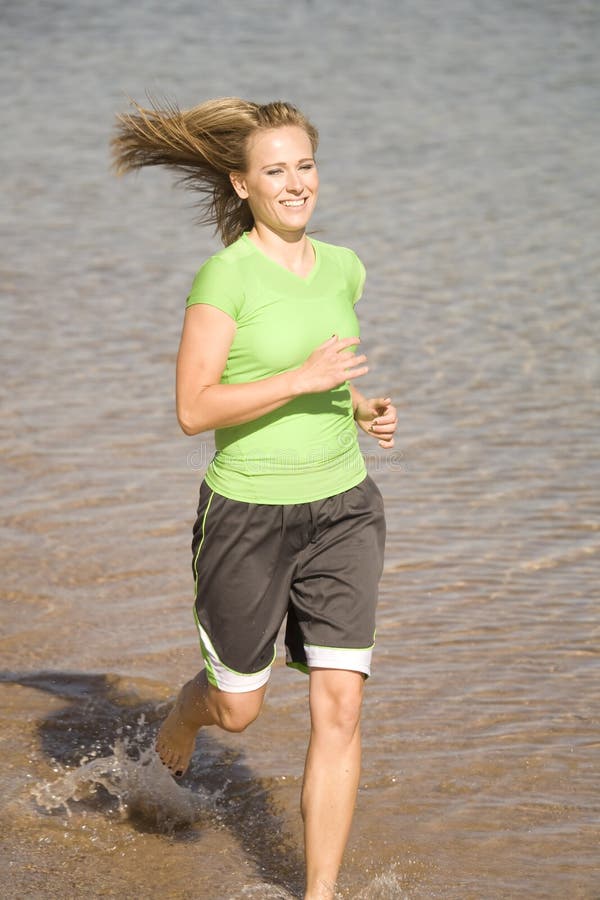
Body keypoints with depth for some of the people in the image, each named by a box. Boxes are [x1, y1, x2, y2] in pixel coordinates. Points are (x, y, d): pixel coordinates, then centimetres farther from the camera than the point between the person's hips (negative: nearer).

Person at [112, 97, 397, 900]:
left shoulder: (343, 269, 4)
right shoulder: (225, 274, -14)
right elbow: (194, 410, -18)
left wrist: (365, 409, 2)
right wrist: (304, 379, -26)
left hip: (342, 510, 4)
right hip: (248, 513, -4)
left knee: (340, 706, -6)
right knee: (237, 707, 13)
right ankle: (177, 730, 52)